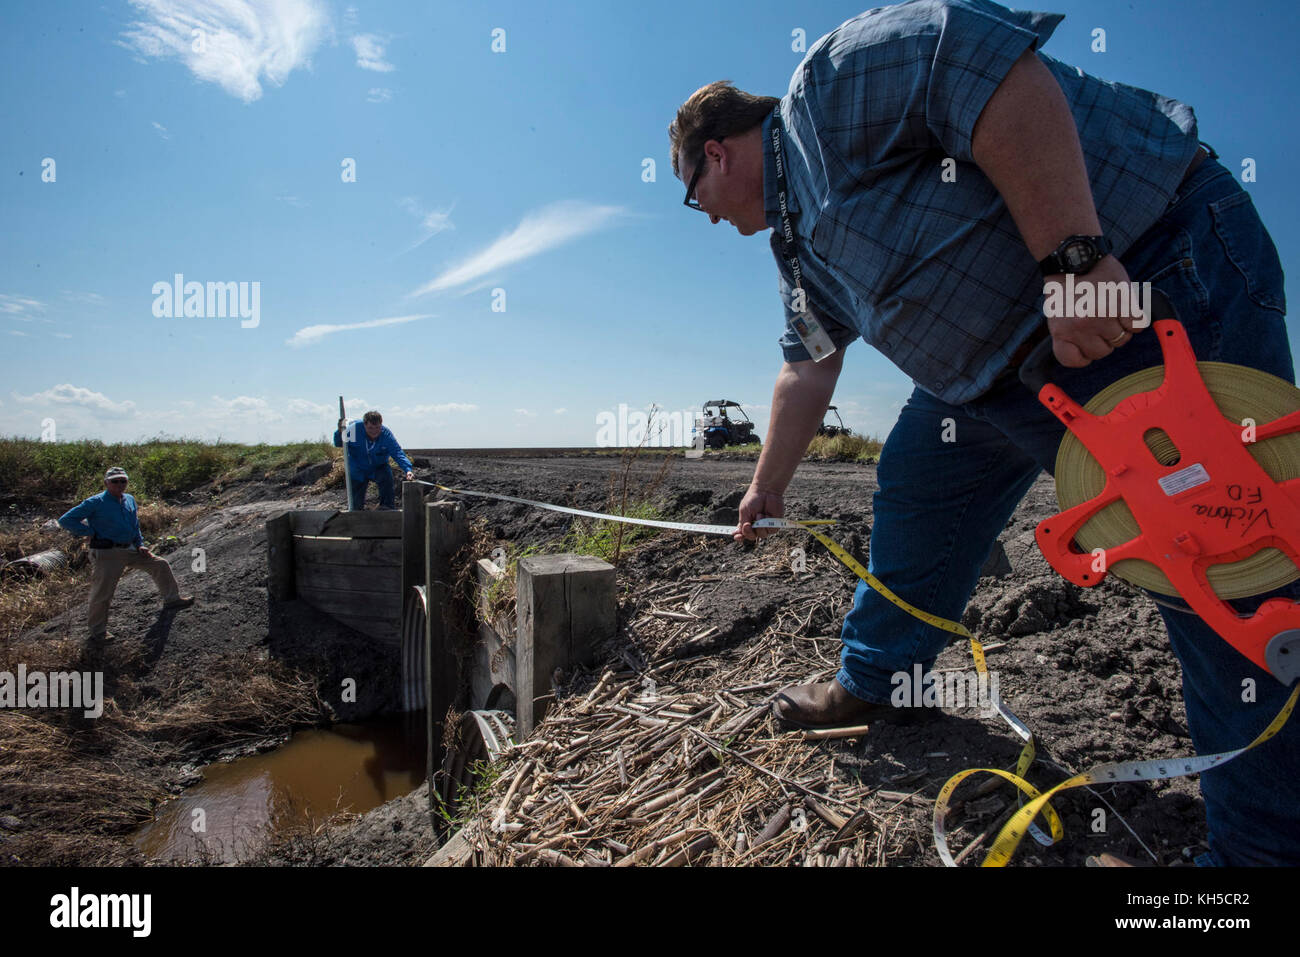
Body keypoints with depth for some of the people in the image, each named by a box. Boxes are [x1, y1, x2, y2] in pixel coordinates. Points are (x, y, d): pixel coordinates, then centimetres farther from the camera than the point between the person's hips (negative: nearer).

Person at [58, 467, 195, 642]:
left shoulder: (130, 500, 11)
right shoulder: (96, 503, -10)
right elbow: (66, 520, -10)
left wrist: (140, 545, 13)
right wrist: (90, 533, -12)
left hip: (129, 550, 7)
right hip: (106, 554, -7)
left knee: (160, 565, 8)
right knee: (102, 593, -1)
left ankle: (172, 599, 23)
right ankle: (97, 631, 15)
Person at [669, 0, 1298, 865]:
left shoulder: (827, 87, -11)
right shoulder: (798, 238, 17)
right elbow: (810, 368, 23)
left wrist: (1073, 258, -30)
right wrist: (768, 488, 30)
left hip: (1157, 274, -9)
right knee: (916, 496, 12)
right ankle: (871, 682, 30)